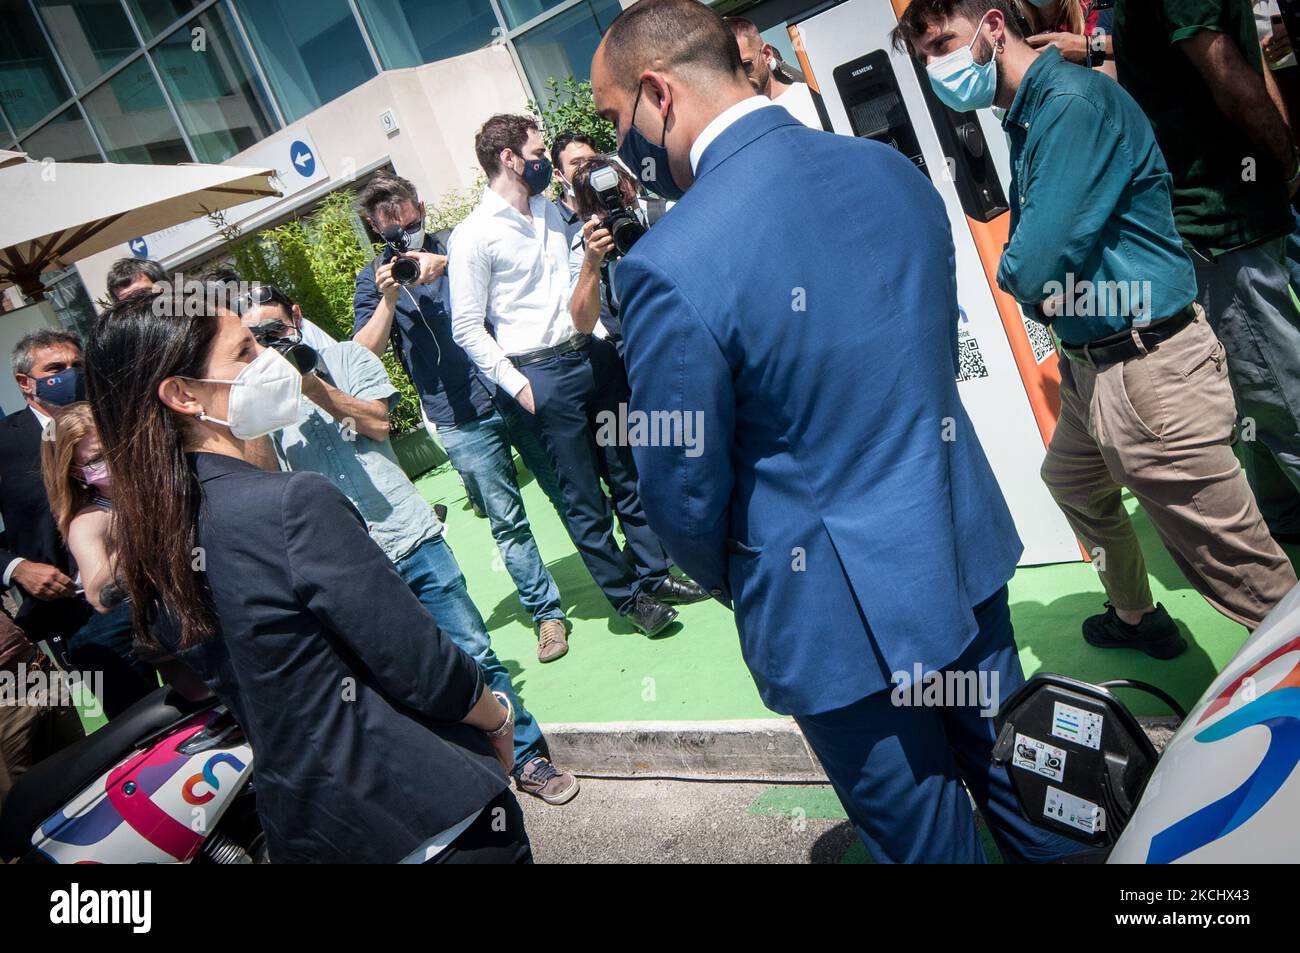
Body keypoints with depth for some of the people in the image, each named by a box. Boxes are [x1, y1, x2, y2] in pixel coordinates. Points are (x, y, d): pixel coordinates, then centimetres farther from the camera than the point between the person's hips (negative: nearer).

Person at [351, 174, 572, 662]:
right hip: (462, 420, -1)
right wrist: (388, 298, -15)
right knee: (507, 522, 4)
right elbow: (364, 354, -2)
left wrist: (447, 264, -16)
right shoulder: (373, 279, 7)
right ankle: (546, 612, 18)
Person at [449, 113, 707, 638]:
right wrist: (517, 386, -13)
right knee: (584, 500, 4)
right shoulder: (473, 235, -9)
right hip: (544, 376, -6)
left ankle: (654, 574, 29)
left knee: (630, 473, 14)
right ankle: (626, 595, 21)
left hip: (594, 354, 7)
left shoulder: (551, 211, 12)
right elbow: (468, 328, -10)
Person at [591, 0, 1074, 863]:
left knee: (925, 833, 20)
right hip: (963, 541, 7)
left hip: (845, 606, -6)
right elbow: (941, 349, 9)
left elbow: (684, 494, -15)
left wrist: (723, 574, 6)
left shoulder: (671, 265, -25)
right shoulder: (894, 169, -3)